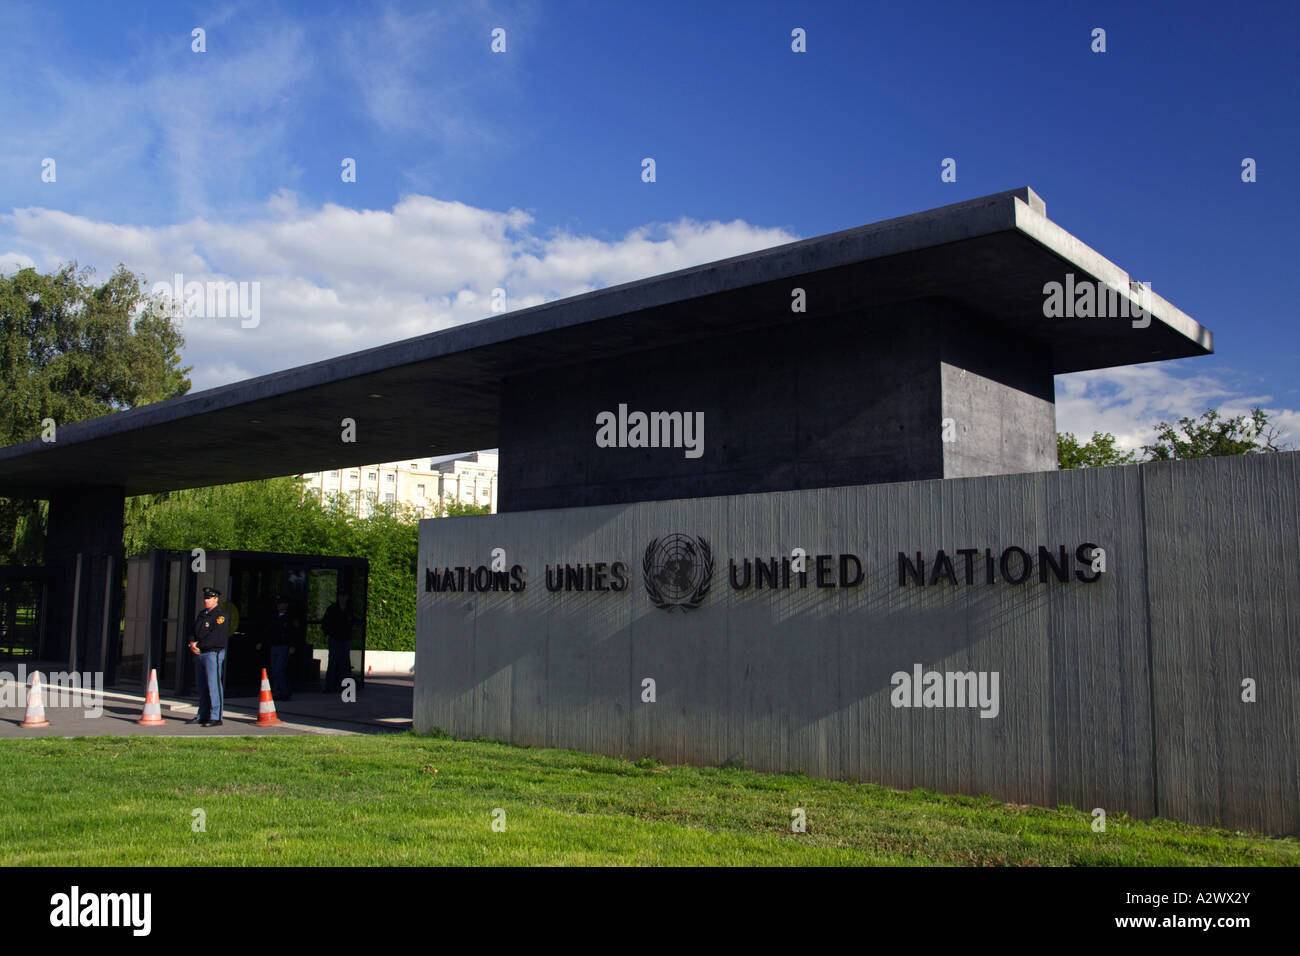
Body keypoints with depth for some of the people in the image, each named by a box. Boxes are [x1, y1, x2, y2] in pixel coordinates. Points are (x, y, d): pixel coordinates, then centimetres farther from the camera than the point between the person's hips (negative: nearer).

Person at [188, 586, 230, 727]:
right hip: (199, 655, 8)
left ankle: (215, 717, -8)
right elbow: (195, 633, 16)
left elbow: (215, 637, -17)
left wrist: (199, 645, -12)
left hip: (213, 654, -8)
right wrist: (192, 644, -4)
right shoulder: (201, 616, 18)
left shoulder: (220, 617, -8)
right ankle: (202, 716, 19)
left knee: (213, 685, -9)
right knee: (202, 687, 12)